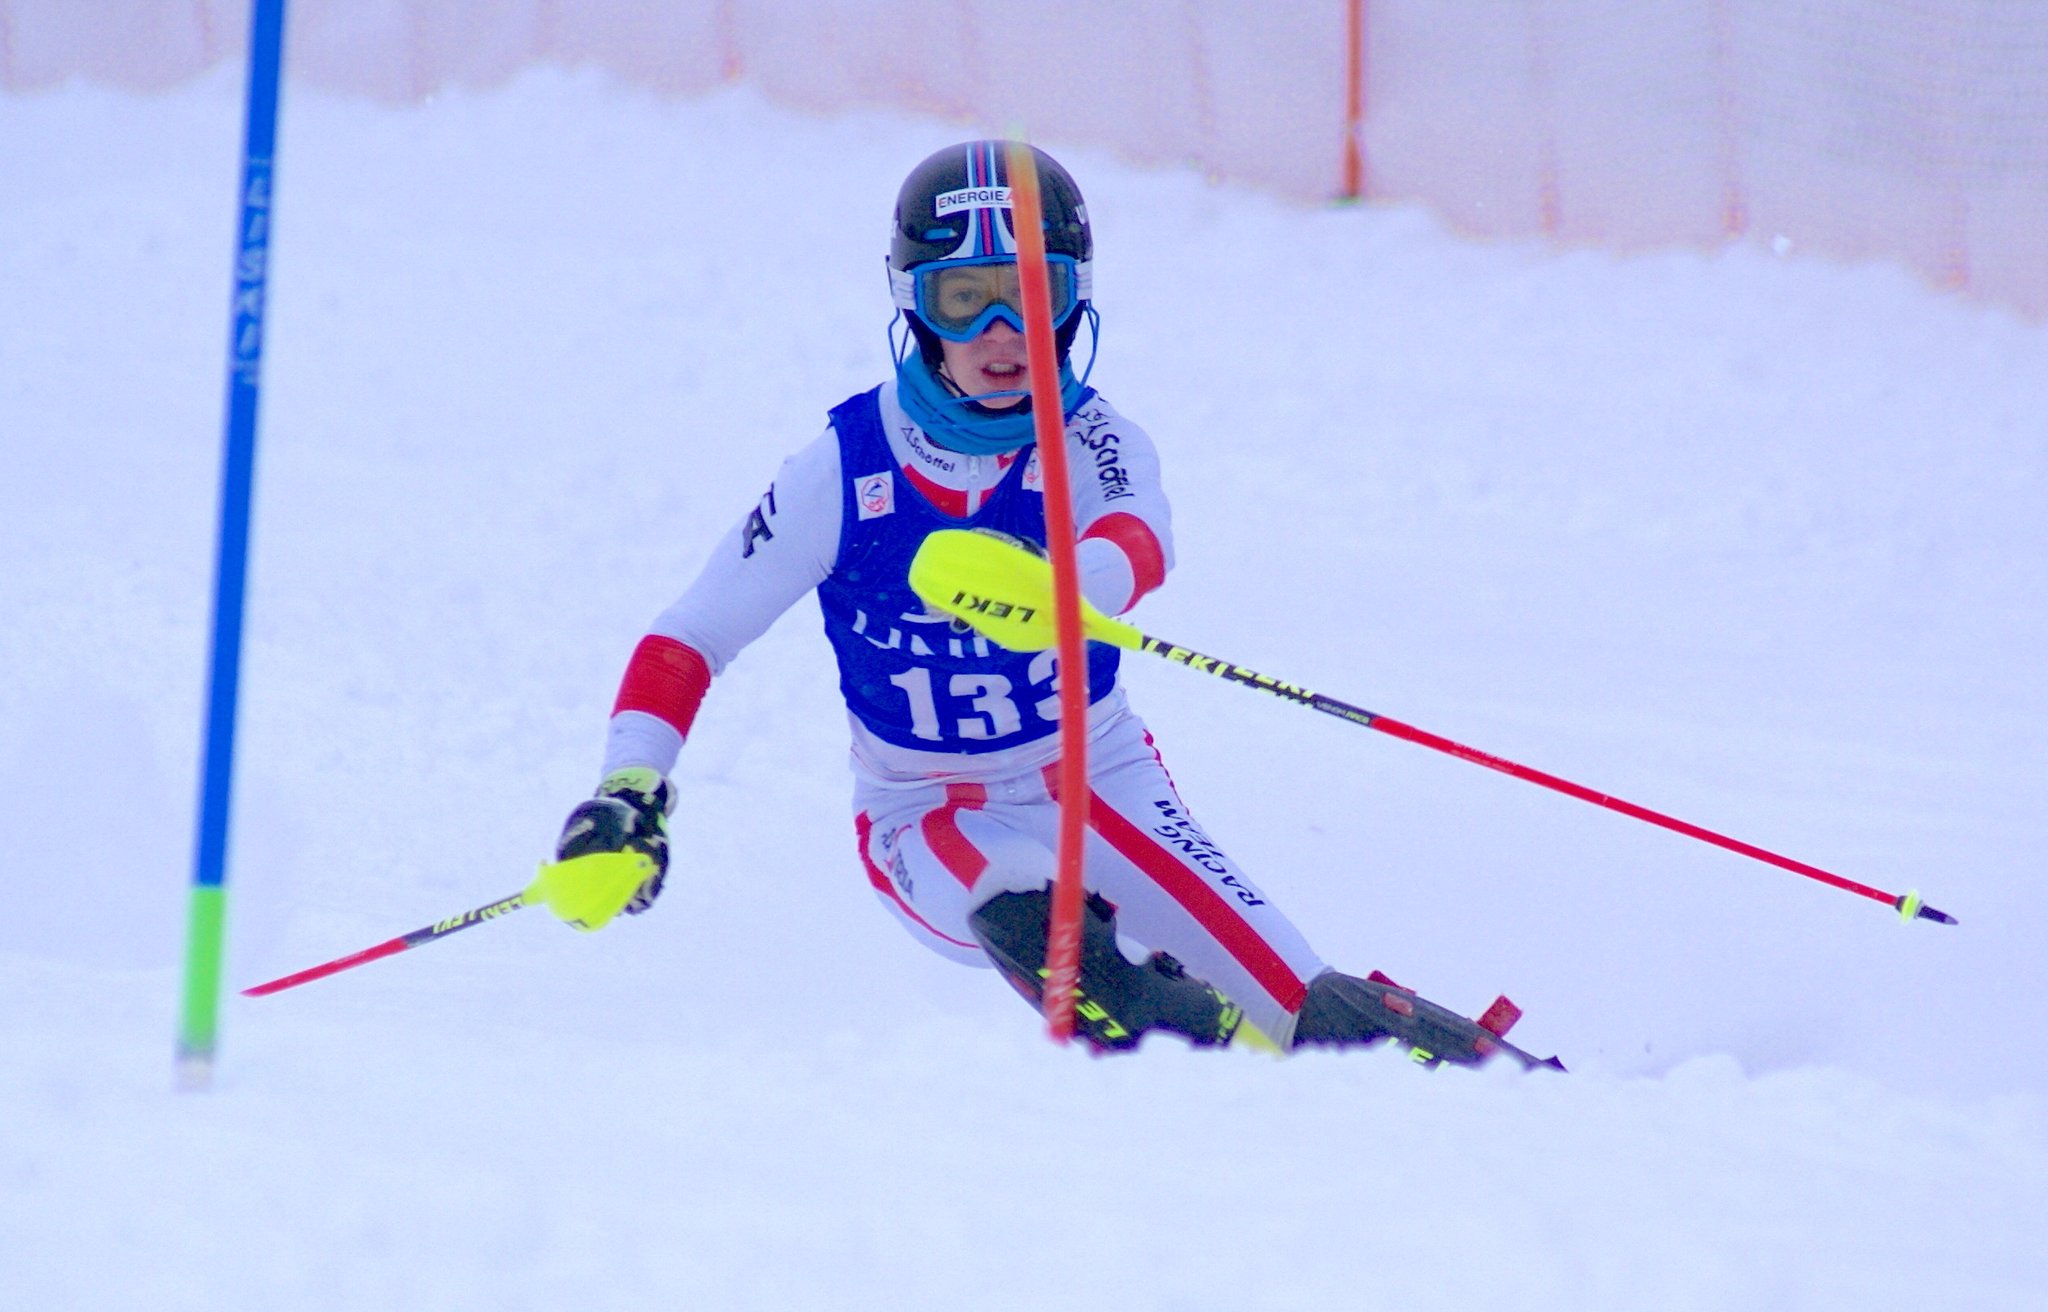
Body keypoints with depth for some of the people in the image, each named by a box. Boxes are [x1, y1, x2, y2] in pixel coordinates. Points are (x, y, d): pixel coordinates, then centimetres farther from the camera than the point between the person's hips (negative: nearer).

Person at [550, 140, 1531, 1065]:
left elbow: (1138, 544, -37)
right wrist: (628, 796, -22)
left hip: (1098, 781, 0)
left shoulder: (1094, 444, -12)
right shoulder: (843, 472, -12)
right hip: (930, 818, 0)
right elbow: (687, 643, -6)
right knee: (1025, 911, -37)